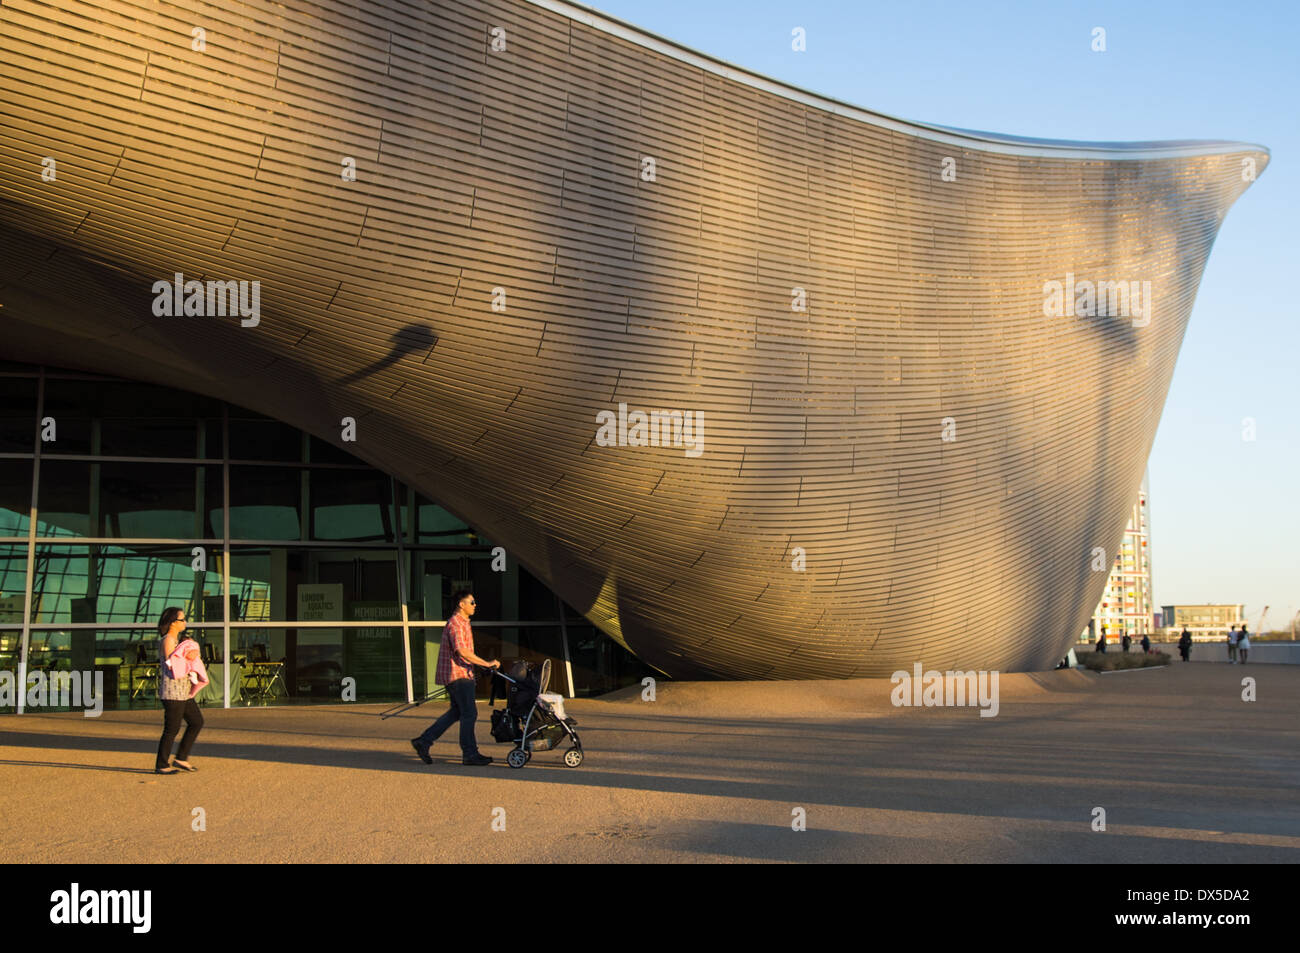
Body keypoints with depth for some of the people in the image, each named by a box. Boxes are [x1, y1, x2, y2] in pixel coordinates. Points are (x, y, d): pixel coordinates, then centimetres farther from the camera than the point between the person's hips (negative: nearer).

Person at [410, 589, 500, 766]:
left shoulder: (462, 623, 19)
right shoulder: (455, 624, -15)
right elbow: (462, 651, -24)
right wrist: (486, 664, -22)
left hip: (458, 674, 11)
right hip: (458, 674, -11)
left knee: (456, 712, 14)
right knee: (469, 713, -5)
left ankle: (424, 741, 14)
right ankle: (470, 754, 2)